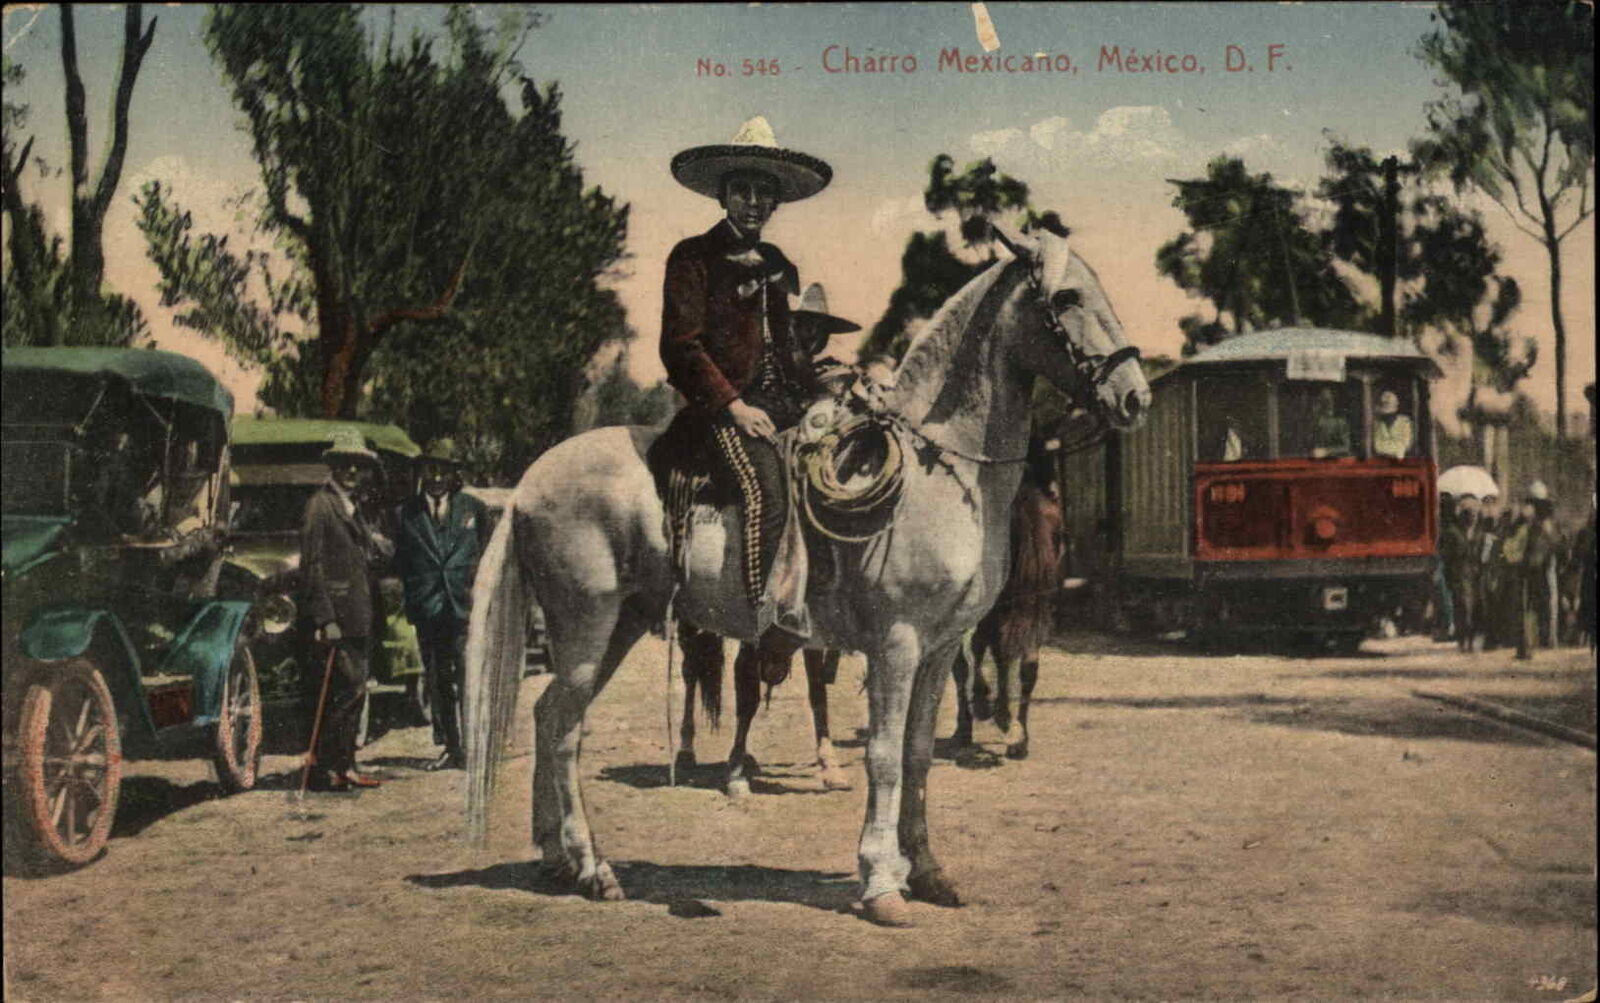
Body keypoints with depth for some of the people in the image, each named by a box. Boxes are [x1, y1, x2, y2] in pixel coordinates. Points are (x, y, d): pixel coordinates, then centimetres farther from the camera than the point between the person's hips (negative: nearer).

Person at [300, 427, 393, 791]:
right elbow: (312, 566, -14)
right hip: (335, 616, -9)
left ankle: (344, 766, 18)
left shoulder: (354, 508, 19)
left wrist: (377, 545, 2)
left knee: (354, 692, 11)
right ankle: (322, 770, -5)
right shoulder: (320, 505, -8)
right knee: (345, 690, -11)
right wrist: (324, 620, -19)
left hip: (357, 618, 9)